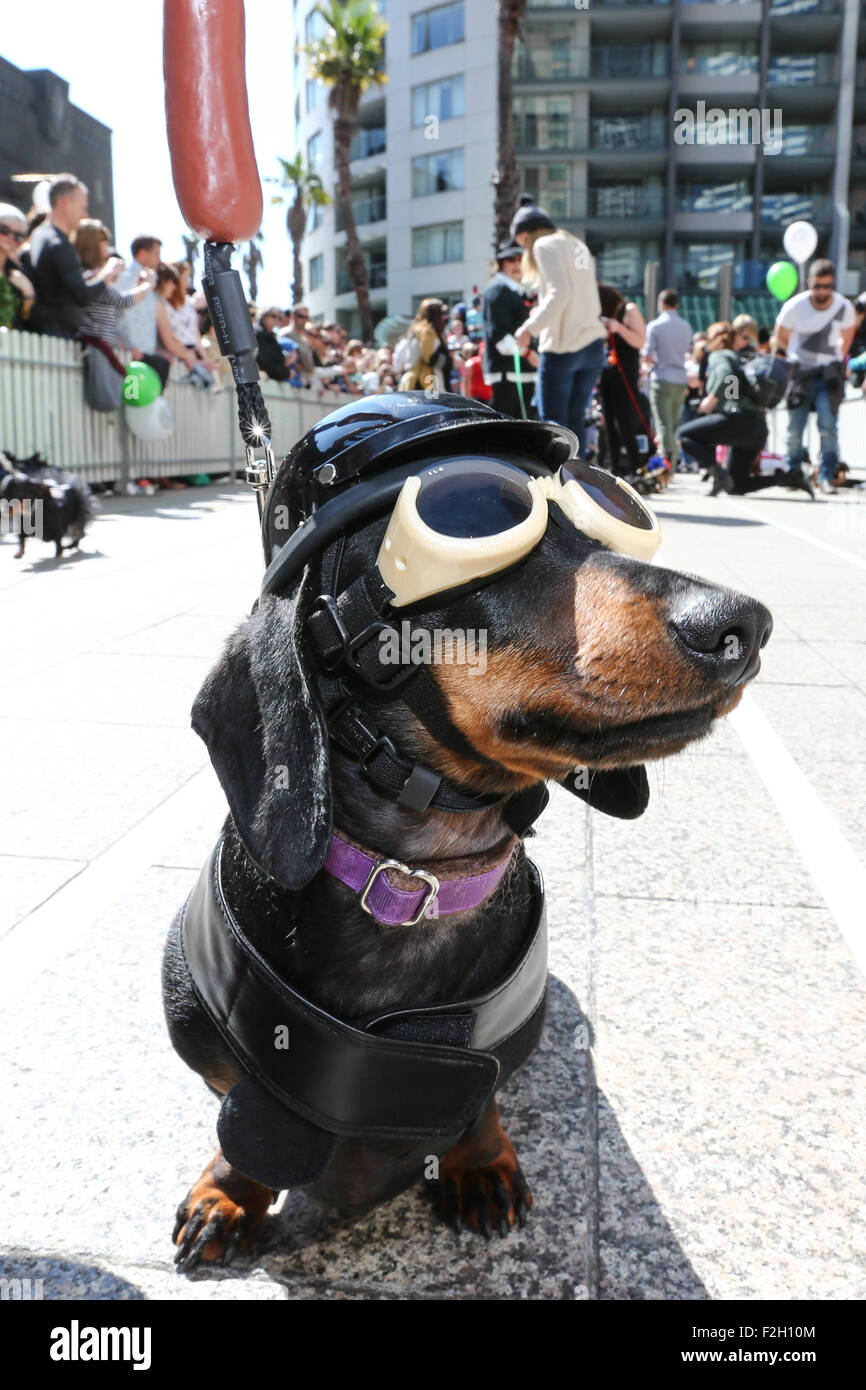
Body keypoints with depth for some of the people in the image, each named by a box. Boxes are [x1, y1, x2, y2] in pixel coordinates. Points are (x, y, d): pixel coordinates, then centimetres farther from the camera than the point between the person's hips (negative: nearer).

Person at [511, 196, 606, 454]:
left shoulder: (545, 245, -4)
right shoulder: (577, 246, 20)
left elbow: (560, 293, -18)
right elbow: (591, 302, 15)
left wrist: (531, 327, -13)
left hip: (562, 348, -8)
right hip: (593, 345, 8)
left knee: (553, 422, -3)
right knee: (576, 420, 11)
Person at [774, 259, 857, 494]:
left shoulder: (845, 307, -6)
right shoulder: (795, 306, -10)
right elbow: (781, 339, 5)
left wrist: (836, 362, 12)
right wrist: (788, 367, 7)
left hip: (828, 374, 0)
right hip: (799, 371, 0)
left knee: (828, 426, -11)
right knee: (795, 428, -1)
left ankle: (827, 476, -6)